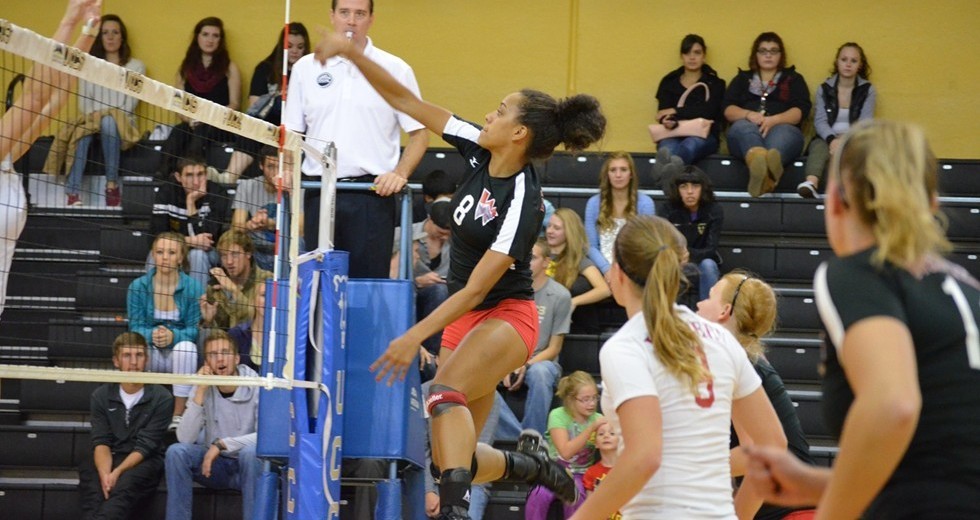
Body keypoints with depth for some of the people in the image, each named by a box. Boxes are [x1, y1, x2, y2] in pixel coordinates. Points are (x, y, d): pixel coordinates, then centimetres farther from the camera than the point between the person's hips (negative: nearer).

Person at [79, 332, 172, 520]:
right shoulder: (101, 396, 5)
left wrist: (118, 472, -25)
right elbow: (101, 442, -4)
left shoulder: (161, 398, -4)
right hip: (110, 459, 3)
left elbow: (145, 446, -10)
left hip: (144, 462, -3)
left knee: (126, 483, -36)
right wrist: (105, 474, -25)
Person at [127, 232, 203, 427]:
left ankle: (179, 414, -27)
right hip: (152, 355, 0)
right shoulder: (138, 286, -2)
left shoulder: (193, 287, -6)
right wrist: (152, 335, -27)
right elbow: (135, 327, -4)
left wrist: (173, 336, -30)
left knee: (186, 346, -34)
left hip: (179, 358, 0)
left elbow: (195, 329, -9)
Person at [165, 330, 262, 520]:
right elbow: (185, 439, -15)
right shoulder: (204, 388, -5)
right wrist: (200, 393, -22)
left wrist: (222, 444, -27)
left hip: (248, 467, -3)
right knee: (176, 451, -22)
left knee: (251, 452, -35)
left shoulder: (256, 388, -14)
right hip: (213, 464, 3)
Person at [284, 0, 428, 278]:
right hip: (319, 193, 2)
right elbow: (292, 132, 15)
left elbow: (418, 133, 4)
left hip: (373, 194, -2)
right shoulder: (306, 68, 10)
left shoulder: (396, 69, 3)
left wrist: (399, 174, -11)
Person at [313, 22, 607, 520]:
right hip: (463, 318, 8)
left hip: (507, 316, -8)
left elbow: (475, 289, -23)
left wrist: (415, 337, -24)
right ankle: (530, 462, 27)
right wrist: (352, 53, -11)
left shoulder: (522, 201, -23)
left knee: (446, 391, -35)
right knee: (450, 457, 3)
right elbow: (405, 101, -1)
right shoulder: (479, 151, -4)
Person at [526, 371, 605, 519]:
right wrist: (591, 428, -25)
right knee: (540, 494, -34)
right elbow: (566, 451, -20)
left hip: (580, 474, 1)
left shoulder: (597, 419, 1)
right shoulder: (558, 415, -9)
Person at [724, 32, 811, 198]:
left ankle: (761, 173, -77)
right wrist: (749, 114, -12)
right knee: (745, 128, -38)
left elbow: (801, 110, 6)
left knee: (782, 133, -39)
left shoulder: (794, 79, 24)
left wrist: (773, 120, -15)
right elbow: (728, 109, 11)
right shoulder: (742, 79, 28)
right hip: (745, 130, 1)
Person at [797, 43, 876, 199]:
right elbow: (820, 121, -2)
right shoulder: (824, 89, 10)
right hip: (827, 138, 1)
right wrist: (832, 140, -24)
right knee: (819, 147, -35)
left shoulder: (867, 90, 7)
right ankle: (811, 182, -65)